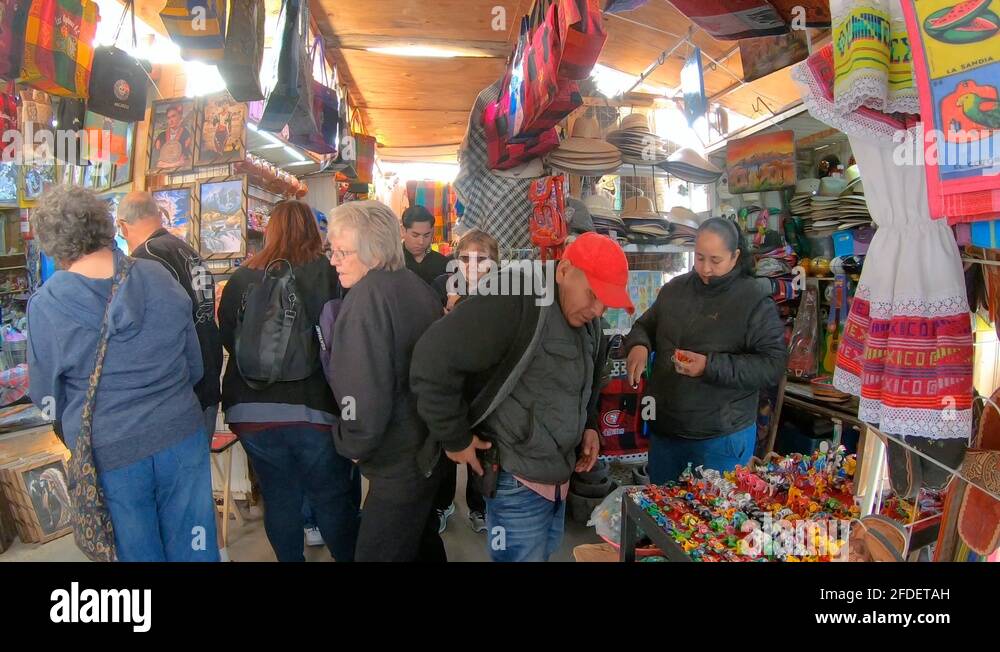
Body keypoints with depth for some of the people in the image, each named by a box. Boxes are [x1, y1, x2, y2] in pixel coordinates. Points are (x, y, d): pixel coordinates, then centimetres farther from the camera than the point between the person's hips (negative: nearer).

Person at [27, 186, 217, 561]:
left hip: (108, 454, -2)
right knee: (193, 548, 16)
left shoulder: (44, 306, -11)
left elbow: (47, 398, 1)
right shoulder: (161, 278, -6)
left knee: (139, 552, 17)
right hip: (181, 436, 2)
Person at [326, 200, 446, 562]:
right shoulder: (416, 285, 6)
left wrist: (350, 443, -10)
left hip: (400, 464, -9)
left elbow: (365, 399, -28)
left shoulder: (369, 295, -22)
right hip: (429, 447, 9)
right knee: (423, 542, 25)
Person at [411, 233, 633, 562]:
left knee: (545, 551, 23)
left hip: (559, 473, 8)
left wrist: (588, 424, 8)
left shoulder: (587, 321, 4)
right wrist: (455, 439, -21)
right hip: (519, 480, -8)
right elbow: (433, 359, -29)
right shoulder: (515, 301, -24)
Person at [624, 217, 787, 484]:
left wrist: (710, 366, -25)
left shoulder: (756, 302, -11)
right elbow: (645, 325, 18)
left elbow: (773, 364, -15)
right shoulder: (674, 289, 5)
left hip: (723, 439, -5)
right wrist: (638, 345, -6)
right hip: (663, 430, 5)